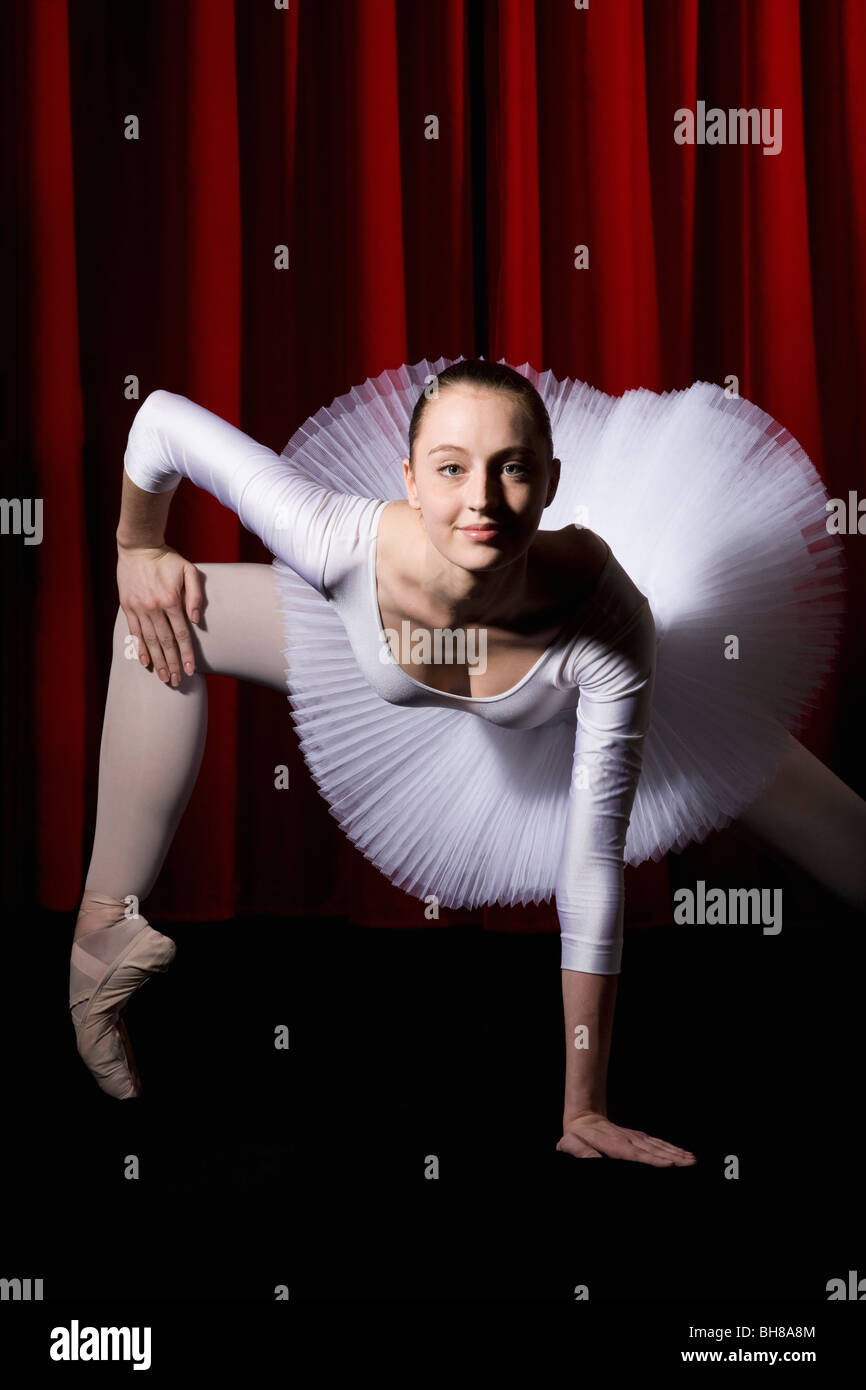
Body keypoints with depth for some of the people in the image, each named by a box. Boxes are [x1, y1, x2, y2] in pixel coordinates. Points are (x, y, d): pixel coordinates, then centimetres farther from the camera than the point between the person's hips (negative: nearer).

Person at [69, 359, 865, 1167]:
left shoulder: (609, 623, -43)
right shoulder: (346, 546, -42)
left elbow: (592, 865, -37)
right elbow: (165, 419, -28)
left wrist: (583, 1110, -31)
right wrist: (138, 547, -9)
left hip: (571, 701, -1)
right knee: (170, 612, -9)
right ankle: (106, 923, 2)